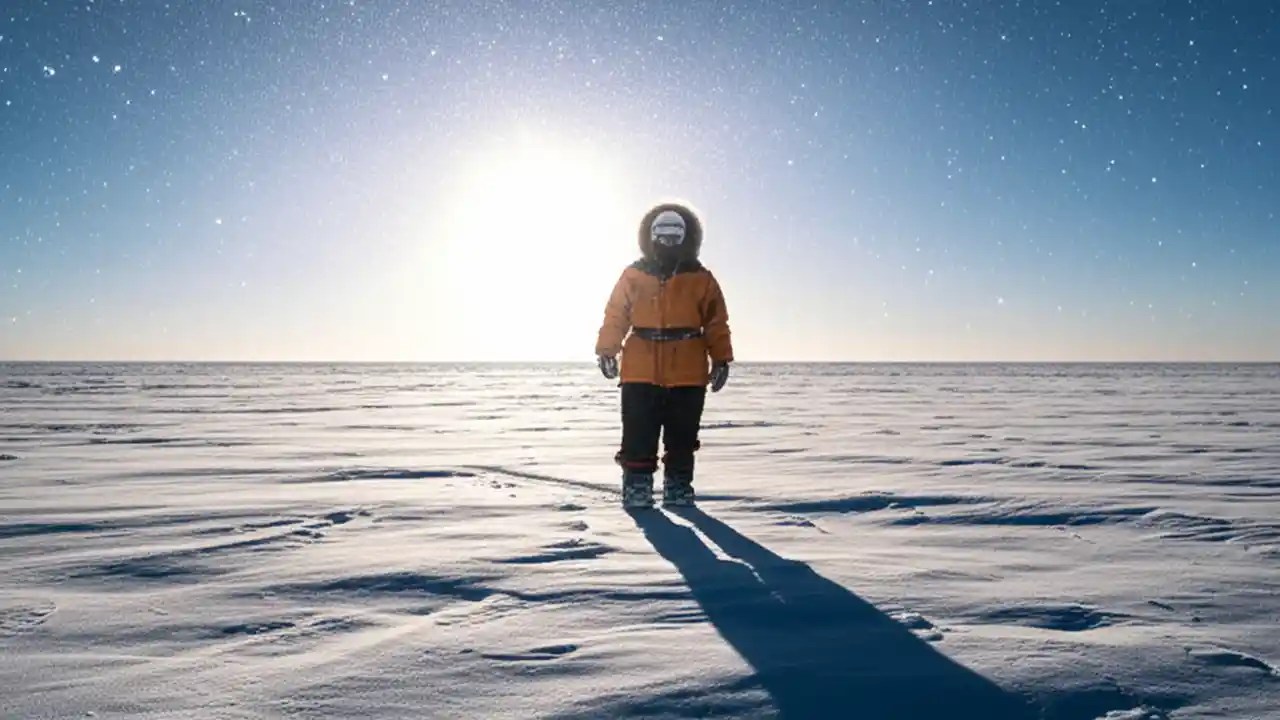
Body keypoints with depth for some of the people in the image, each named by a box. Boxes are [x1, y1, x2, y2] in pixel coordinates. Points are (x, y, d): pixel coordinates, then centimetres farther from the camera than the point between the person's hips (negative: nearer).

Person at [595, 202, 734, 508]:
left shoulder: (701, 279, 5)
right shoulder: (633, 276, 5)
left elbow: (716, 322, 6)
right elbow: (615, 316, 7)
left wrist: (721, 358, 2)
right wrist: (606, 350, 0)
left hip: (688, 375, 1)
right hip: (640, 373, 0)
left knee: (682, 438, 8)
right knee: (638, 437, 1)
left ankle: (678, 487, 20)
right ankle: (637, 485, 11)